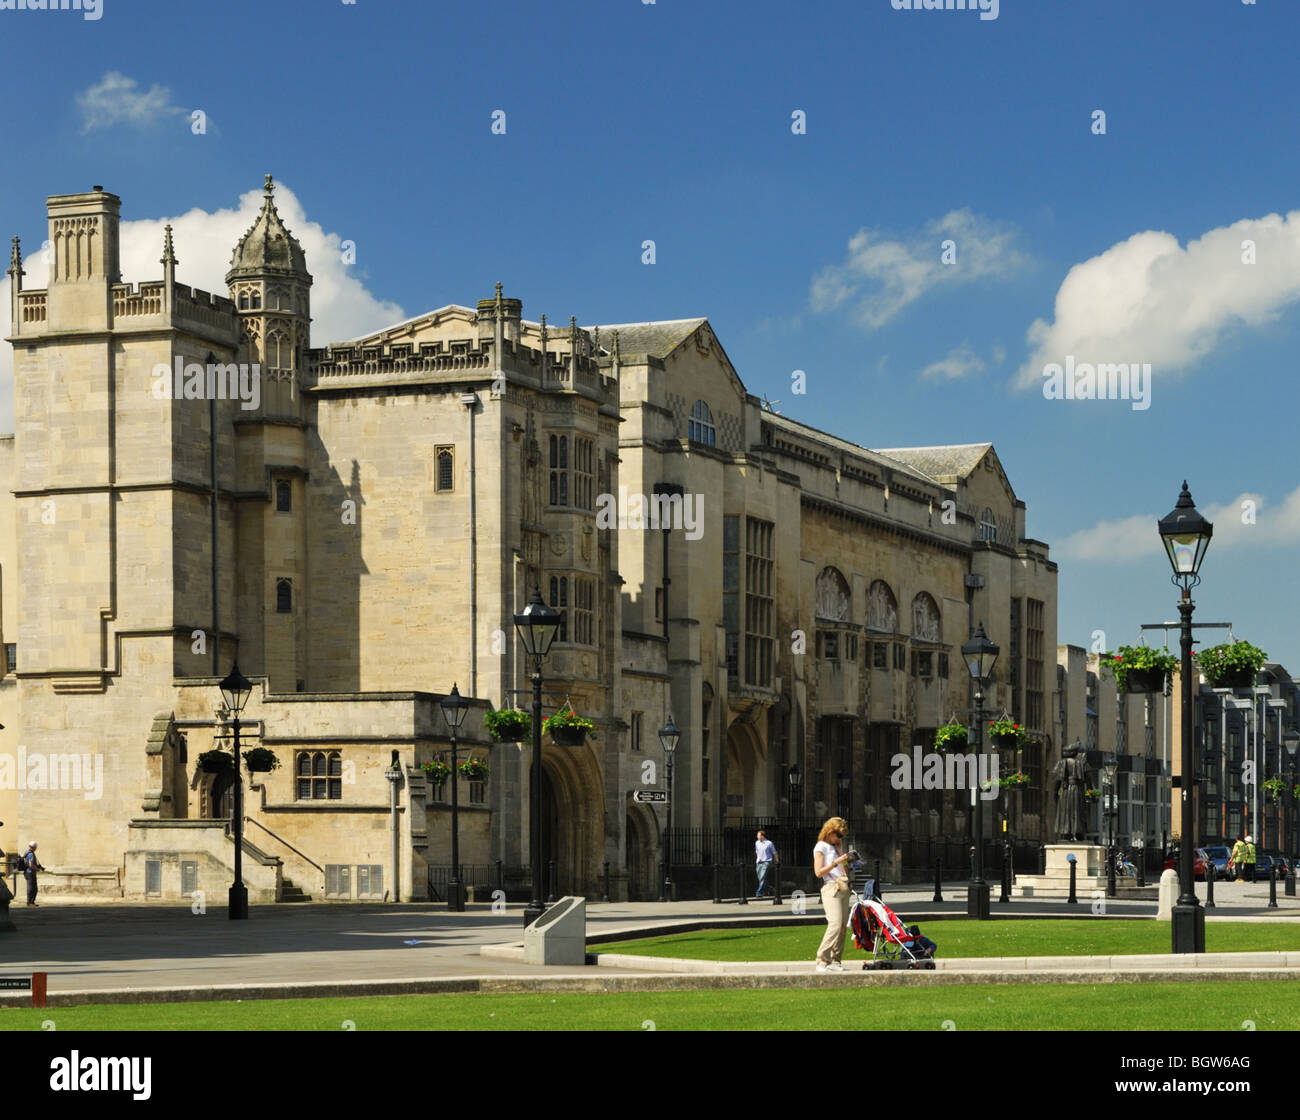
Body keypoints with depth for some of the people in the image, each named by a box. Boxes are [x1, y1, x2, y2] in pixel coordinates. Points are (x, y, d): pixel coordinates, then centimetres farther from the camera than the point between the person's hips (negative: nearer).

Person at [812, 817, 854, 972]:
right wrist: (836, 862, -14)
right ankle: (822, 961, -19)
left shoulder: (835, 847, 23)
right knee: (835, 924, -20)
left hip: (843, 888, 8)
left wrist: (847, 859, 11)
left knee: (843, 926, 2)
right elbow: (818, 872, -8)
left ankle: (835, 961, 4)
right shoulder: (821, 847, 0)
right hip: (831, 888, -8)